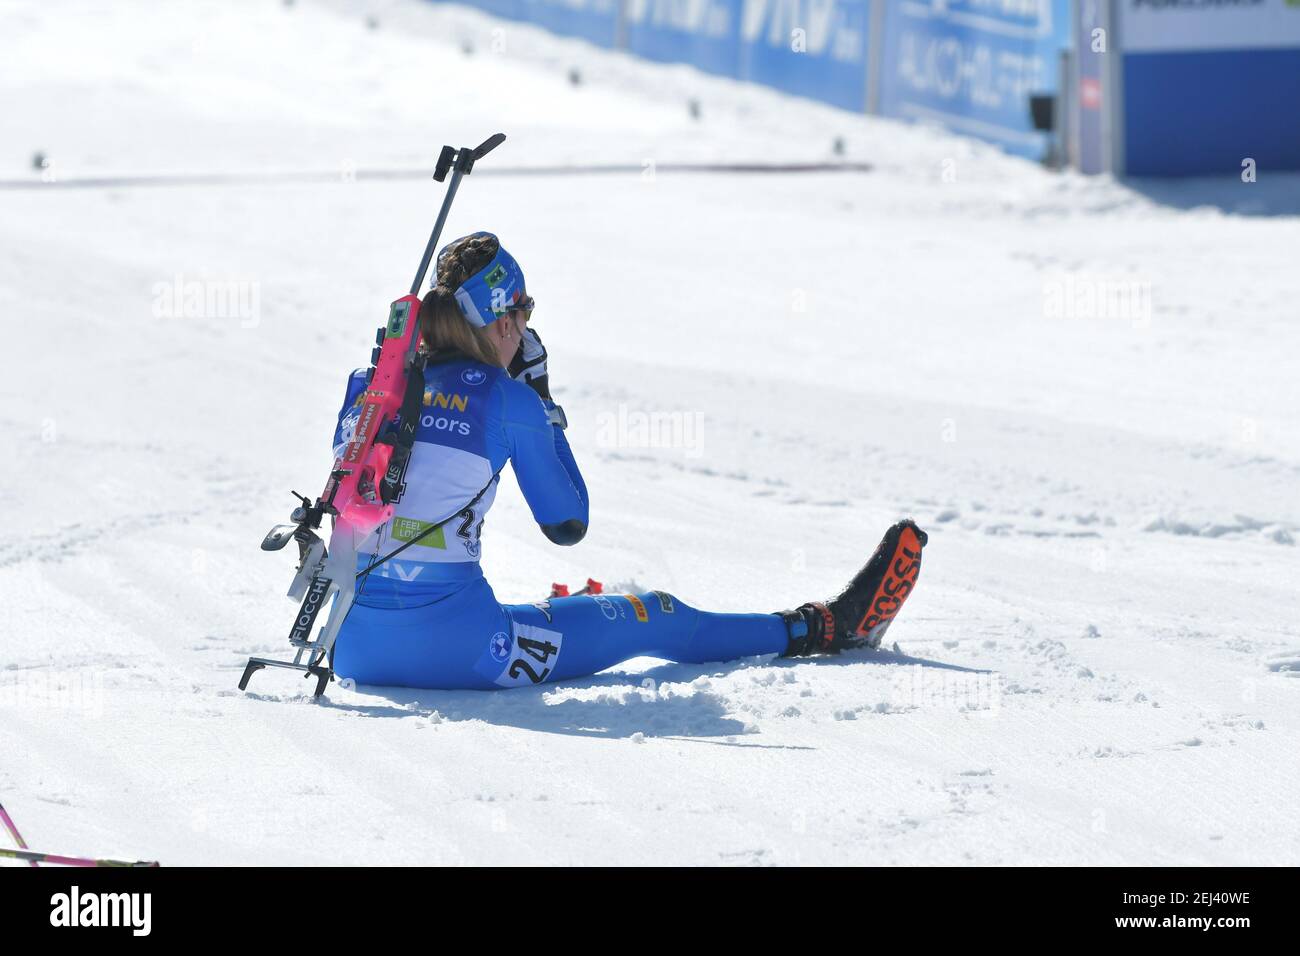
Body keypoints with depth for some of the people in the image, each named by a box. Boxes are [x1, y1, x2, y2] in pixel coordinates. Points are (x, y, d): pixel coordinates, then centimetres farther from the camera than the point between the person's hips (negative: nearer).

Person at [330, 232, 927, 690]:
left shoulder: (365, 385, 5)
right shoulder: (505, 399, -7)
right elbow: (568, 524, 6)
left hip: (351, 648, 4)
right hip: (449, 648, -4)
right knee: (652, 619, 16)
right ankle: (830, 629, 34)